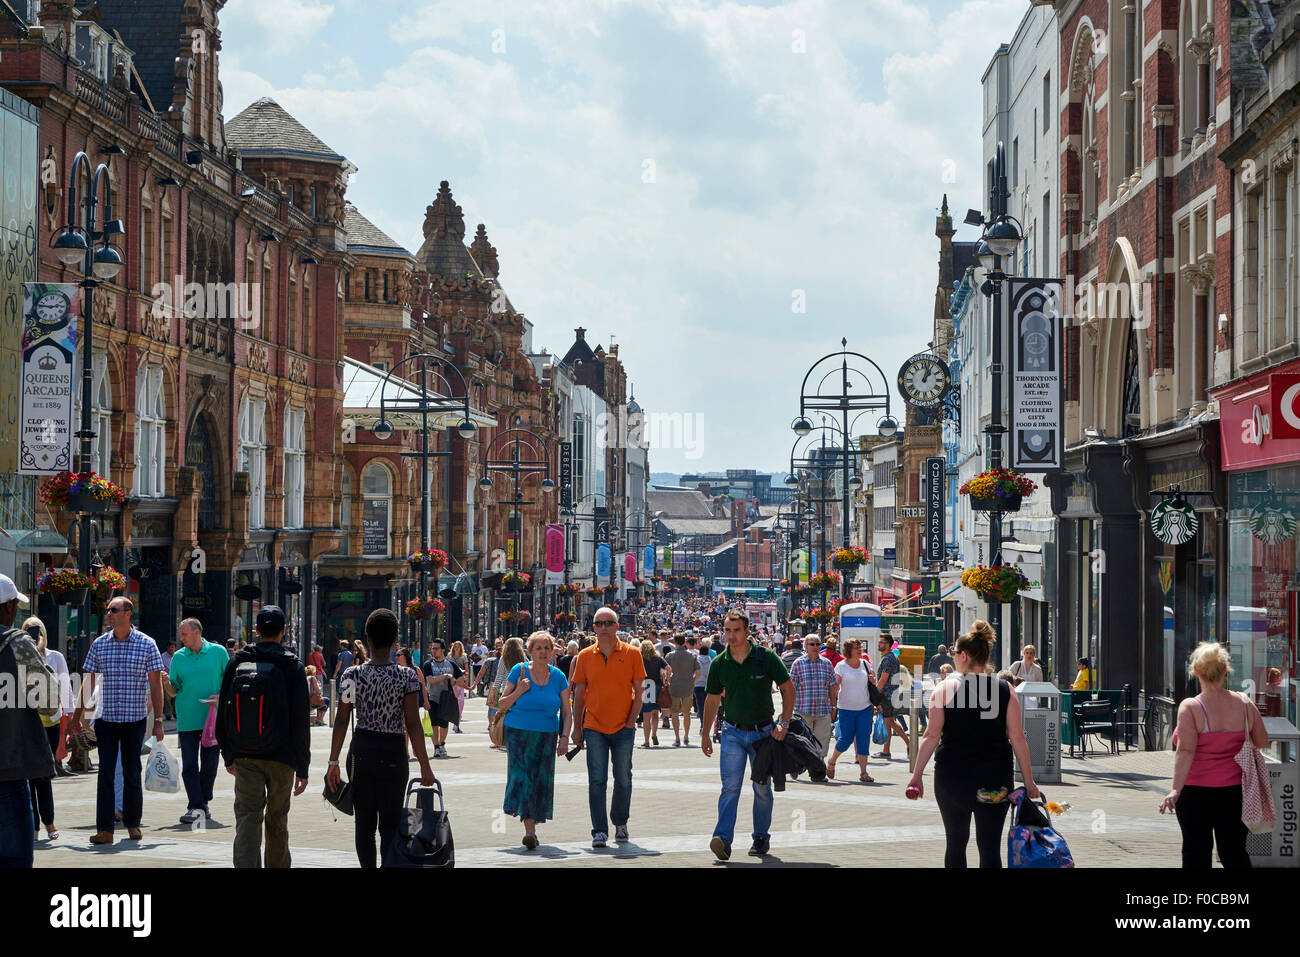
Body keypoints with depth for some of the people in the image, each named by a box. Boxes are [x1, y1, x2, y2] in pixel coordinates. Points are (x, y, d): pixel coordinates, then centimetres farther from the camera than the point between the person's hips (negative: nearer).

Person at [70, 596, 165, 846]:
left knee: (132, 773, 6)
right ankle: (104, 829, -6)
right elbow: (89, 682, 10)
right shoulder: (99, 644, 5)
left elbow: (155, 684, 0)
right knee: (105, 773, -5)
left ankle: (132, 824, 21)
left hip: (135, 720, -1)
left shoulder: (147, 644, -2)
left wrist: (158, 720, -3)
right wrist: (78, 716, 8)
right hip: (105, 719, 1)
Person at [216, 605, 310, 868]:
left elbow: (223, 713, 7)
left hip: (244, 757, 1)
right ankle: (277, 865, 29)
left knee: (247, 817, -2)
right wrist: (302, 767, -2)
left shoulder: (236, 663, 1)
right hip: (280, 758, -1)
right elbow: (300, 721, -6)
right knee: (277, 820, 15)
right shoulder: (293, 668, -6)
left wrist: (228, 754, 17)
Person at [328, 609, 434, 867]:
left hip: (361, 751, 2)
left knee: (363, 822, 10)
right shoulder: (407, 677, -10)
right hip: (393, 753, -2)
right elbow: (413, 725, -11)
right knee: (390, 824, 6)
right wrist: (425, 767, -6)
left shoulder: (352, 675, -4)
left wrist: (333, 762, 5)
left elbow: (341, 721, -3)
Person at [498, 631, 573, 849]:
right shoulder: (519, 671, -1)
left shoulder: (558, 677, 5)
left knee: (541, 780, 0)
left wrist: (564, 737, -4)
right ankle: (530, 830, -18)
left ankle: (532, 825, 15)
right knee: (522, 777, -14)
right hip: (518, 733, -2)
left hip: (546, 736, 2)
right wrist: (518, 692, -14)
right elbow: (503, 704, 4)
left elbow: (567, 712, 9)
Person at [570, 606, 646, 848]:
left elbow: (639, 691, 2)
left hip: (623, 728, 0)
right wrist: (576, 727, 5)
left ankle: (620, 824, 26)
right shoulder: (585, 656, 4)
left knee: (623, 780, 7)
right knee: (596, 780, -5)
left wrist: (631, 721, -6)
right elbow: (579, 693, 8)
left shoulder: (631, 654, 0)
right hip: (594, 727, 0)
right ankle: (599, 831, -4)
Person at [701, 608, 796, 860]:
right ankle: (723, 839, -21)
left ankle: (762, 837, 23)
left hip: (763, 731, -1)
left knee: (762, 787, 8)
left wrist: (784, 724, -10)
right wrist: (705, 734, 11)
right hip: (733, 731, 1)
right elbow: (712, 699, 10)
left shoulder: (766, 658, -8)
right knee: (730, 785, -12)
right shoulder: (719, 664, -1)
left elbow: (788, 688, -2)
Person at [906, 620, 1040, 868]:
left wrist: (917, 775, 0)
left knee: (956, 842, 15)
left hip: (951, 775, 0)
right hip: (994, 778, 0)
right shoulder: (1004, 689, 0)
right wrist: (1028, 782, 5)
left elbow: (932, 736, -6)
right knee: (990, 845, 0)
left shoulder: (947, 687, -4)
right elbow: (1017, 739, -1)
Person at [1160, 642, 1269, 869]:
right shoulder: (1245, 705, -2)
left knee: (1196, 853, 8)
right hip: (1234, 791, 3)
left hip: (1196, 793, -3)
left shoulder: (1190, 707, -13)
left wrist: (1175, 790, -28)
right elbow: (1262, 743, 8)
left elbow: (1185, 750, -23)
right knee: (1235, 853, 8)